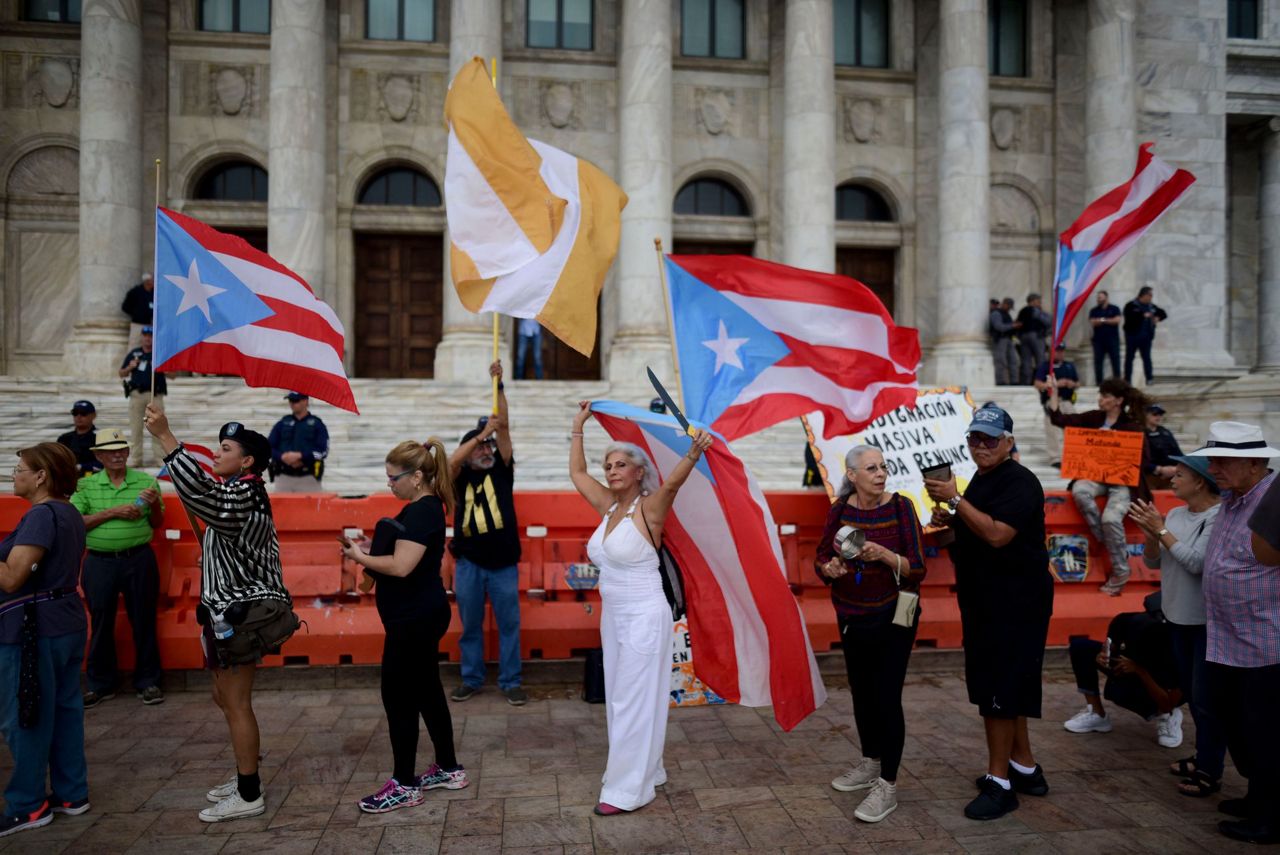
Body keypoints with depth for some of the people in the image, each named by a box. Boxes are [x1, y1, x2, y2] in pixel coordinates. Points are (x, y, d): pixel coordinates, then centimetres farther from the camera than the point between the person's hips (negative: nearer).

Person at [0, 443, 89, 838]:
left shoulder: (41, 515, -18)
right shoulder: (68, 513, 11)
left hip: (33, 629, -10)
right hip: (66, 622, 10)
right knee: (64, 710, 14)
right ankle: (72, 794, 23)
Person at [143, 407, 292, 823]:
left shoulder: (241, 497, -18)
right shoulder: (246, 494, 14)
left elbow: (199, 489, -36)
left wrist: (165, 436, -34)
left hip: (239, 613, -11)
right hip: (235, 609, 11)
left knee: (236, 704, -1)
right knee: (226, 699, 20)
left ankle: (249, 795, 9)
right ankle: (245, 777, 31)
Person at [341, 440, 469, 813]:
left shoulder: (420, 512, -20)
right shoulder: (426, 508, 12)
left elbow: (401, 566, -26)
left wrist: (361, 558, -12)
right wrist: (369, 552, 1)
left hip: (414, 619, -10)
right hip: (421, 616, 10)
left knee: (399, 697, 0)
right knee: (427, 692, 17)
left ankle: (404, 785, 12)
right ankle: (449, 769, 27)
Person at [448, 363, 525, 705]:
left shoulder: (501, 471, 4)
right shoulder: (461, 476, 5)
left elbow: (503, 426, -5)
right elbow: (452, 461, -19)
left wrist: (498, 385, -13)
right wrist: (480, 434, -25)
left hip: (503, 562, 0)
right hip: (469, 563, 0)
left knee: (509, 624, 6)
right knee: (470, 625, 12)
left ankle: (510, 681, 17)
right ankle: (471, 679, 26)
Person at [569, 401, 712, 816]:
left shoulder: (648, 508, -13)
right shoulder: (608, 506, 7)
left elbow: (672, 482, -33)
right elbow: (577, 472, 18)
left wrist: (693, 455, -50)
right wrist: (578, 427, 20)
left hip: (643, 617, -8)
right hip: (613, 615, 8)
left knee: (634, 701, -1)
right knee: (618, 698, 15)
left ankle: (628, 789, 8)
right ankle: (647, 772, 28)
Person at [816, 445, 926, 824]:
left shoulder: (900, 507, -14)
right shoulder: (840, 509, -4)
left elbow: (917, 569, -15)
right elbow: (821, 557, 3)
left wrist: (884, 555, -32)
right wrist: (830, 568, -19)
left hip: (893, 616, -4)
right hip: (851, 617, 4)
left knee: (887, 696, -5)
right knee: (860, 691, 16)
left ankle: (888, 785, 7)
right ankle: (871, 763, 35)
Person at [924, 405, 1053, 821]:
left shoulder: (1020, 483, -16)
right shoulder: (981, 480, 13)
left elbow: (997, 535, -27)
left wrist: (955, 499, -27)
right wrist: (950, 520, 4)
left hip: (1015, 604, -10)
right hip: (985, 601, 10)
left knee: (999, 692, -5)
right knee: (1003, 689, 17)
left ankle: (1000, 782, 5)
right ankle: (1025, 767, 30)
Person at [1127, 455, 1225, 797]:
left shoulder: (1220, 518, -18)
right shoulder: (1175, 515, 6)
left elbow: (1197, 562, -25)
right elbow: (1153, 562, 8)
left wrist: (1161, 529, -21)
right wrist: (1151, 533, -10)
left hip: (1209, 621, -8)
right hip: (1178, 617, 8)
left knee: (1206, 697, -1)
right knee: (1191, 693, 18)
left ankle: (1211, 771, 10)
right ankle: (1204, 756, 32)